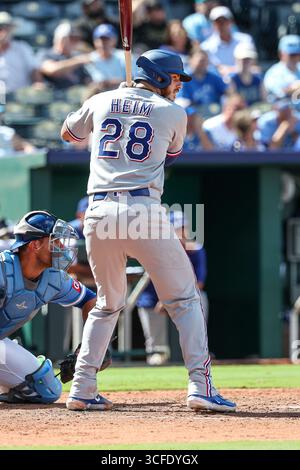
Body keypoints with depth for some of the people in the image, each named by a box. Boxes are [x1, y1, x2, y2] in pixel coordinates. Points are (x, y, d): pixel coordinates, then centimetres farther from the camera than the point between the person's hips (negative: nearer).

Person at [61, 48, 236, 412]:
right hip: (143, 212, -4)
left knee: (108, 303, 20)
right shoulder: (173, 113, 8)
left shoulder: (101, 102, 15)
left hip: (99, 213, 4)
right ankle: (200, 386, -7)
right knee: (184, 299, 4)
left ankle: (82, 388, 12)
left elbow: (68, 133, 33)